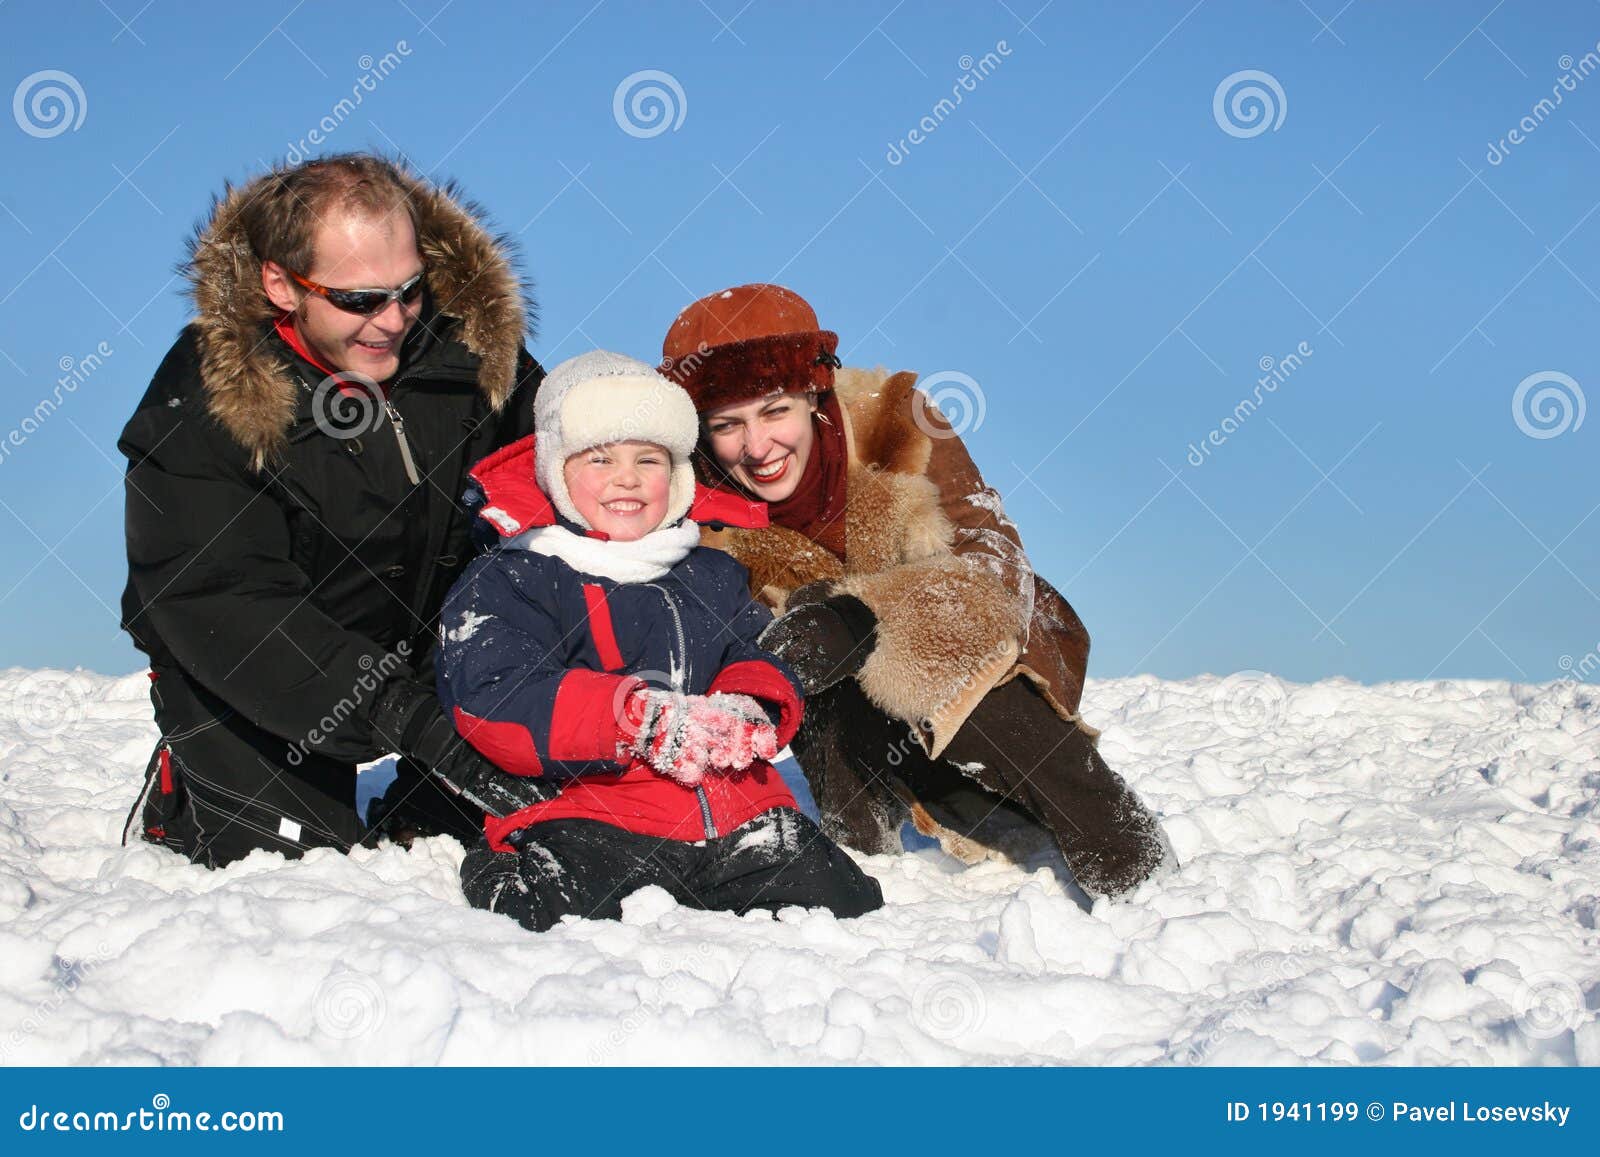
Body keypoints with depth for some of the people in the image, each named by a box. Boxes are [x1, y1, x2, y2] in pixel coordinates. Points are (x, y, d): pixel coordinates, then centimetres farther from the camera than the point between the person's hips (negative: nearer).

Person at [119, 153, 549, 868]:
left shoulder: (466, 337, -12)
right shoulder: (195, 407, -23)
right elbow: (223, 604, -29)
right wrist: (402, 717, -40)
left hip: (438, 645, 4)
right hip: (247, 675, -4)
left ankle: (407, 820, 29)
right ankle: (177, 794, 18)